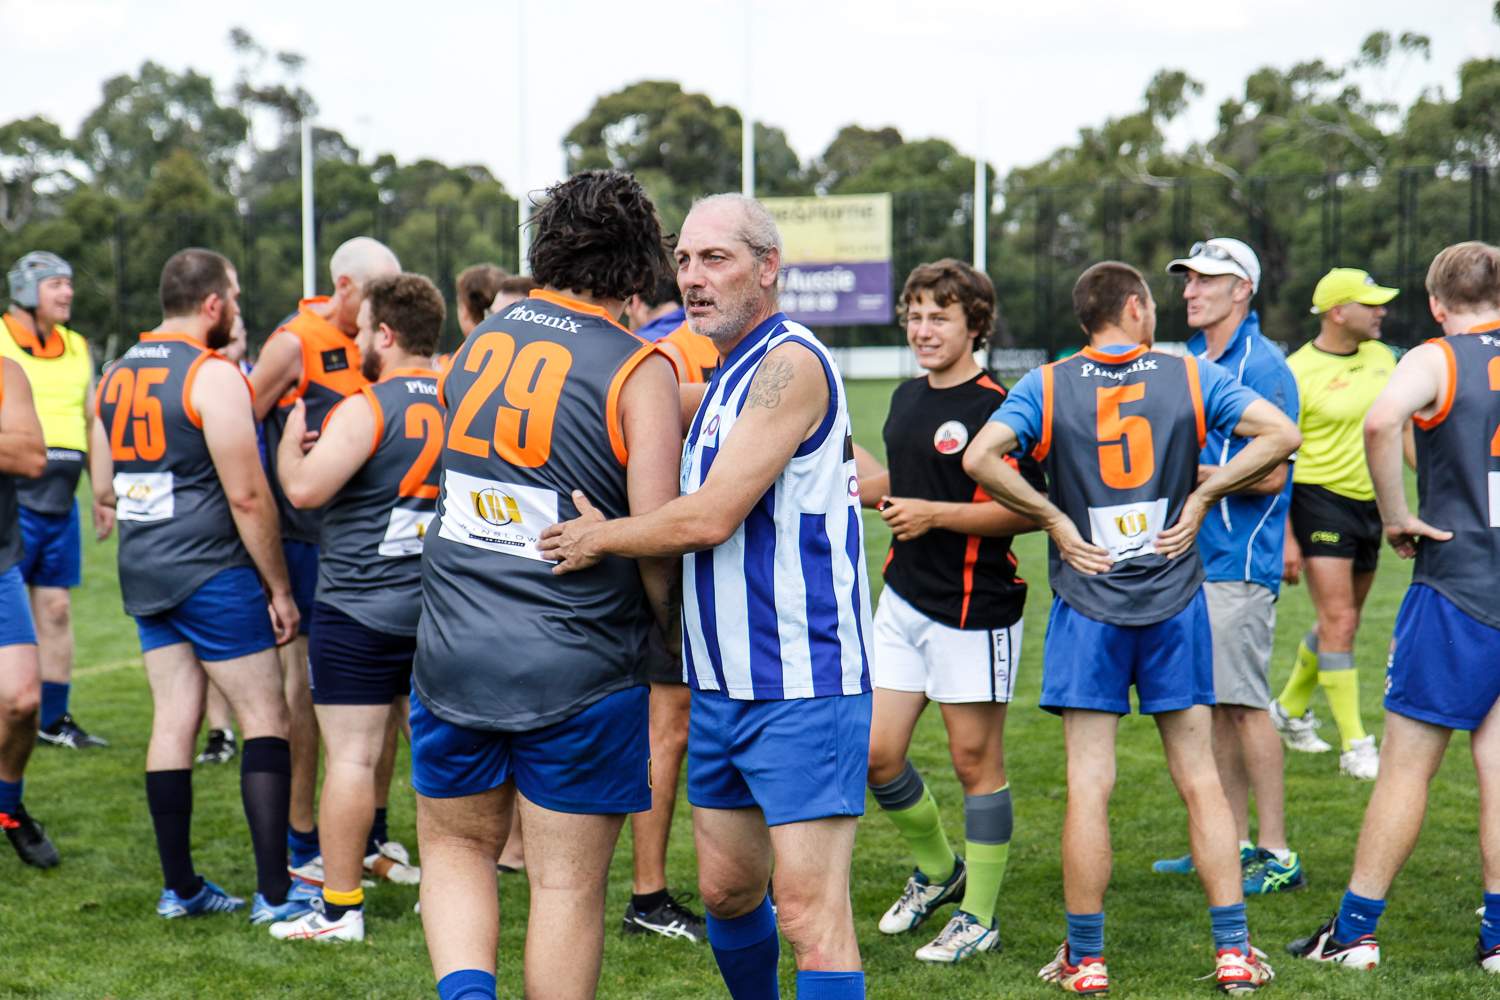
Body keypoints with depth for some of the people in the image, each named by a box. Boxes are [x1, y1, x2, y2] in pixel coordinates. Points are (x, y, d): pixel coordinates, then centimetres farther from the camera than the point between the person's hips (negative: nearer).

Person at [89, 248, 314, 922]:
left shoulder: (116, 377, 11)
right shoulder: (214, 376, -13)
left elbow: (103, 489, 17)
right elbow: (247, 496, -16)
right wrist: (279, 588, -9)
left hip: (142, 572, 8)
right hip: (211, 571, -8)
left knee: (173, 721, 10)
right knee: (265, 720, -2)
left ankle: (179, 887, 13)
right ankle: (275, 892, -4)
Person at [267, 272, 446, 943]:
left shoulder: (365, 409, -15)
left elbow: (304, 489, -20)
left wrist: (291, 439, 0)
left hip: (360, 610, -7)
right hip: (439, 606, 7)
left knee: (351, 755, -3)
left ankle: (339, 908, -1)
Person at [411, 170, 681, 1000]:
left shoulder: (479, 343, 7)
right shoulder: (638, 370, -10)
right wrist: (665, 622, 5)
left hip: (453, 652, 4)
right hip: (577, 667, -4)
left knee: (455, 845, 20)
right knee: (567, 886, 7)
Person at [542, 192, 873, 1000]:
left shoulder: (790, 363, -14)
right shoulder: (724, 377, 17)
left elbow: (710, 517, -20)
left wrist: (600, 539, -5)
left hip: (801, 686, -10)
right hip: (720, 684, 10)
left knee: (811, 916, -11)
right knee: (727, 893, 18)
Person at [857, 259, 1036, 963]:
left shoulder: (996, 407, -13)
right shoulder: (907, 398, 12)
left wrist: (934, 514, -21)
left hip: (974, 609, -7)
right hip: (903, 601, 8)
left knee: (975, 760, 2)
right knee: (876, 754, 6)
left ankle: (978, 917, 14)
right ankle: (937, 869, 30)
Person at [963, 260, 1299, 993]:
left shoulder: (1046, 386, -2)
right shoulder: (1191, 377, 1)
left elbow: (980, 458, -15)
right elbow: (1280, 434, -6)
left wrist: (1054, 520, -6)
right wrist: (1201, 495, 0)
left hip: (1087, 605, -1)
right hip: (1176, 602, 1)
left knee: (1089, 786, 1)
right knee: (1200, 780, 8)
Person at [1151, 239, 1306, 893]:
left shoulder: (1263, 366, -11)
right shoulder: (1189, 361, 15)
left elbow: (1271, 474, -16)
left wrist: (1190, 471, -17)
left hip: (1239, 561, -8)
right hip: (1193, 555, 9)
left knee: (1244, 704, -8)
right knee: (1214, 704, 11)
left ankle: (1276, 856, -3)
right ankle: (1233, 843, 19)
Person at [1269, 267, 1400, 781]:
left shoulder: (1382, 357, 7)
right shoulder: (1298, 372, -13)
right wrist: (1286, 537, -15)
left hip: (1369, 502, 7)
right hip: (1320, 500, -7)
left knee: (1343, 623, 15)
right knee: (1338, 623, -10)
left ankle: (1290, 709, 36)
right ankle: (1355, 747, -6)